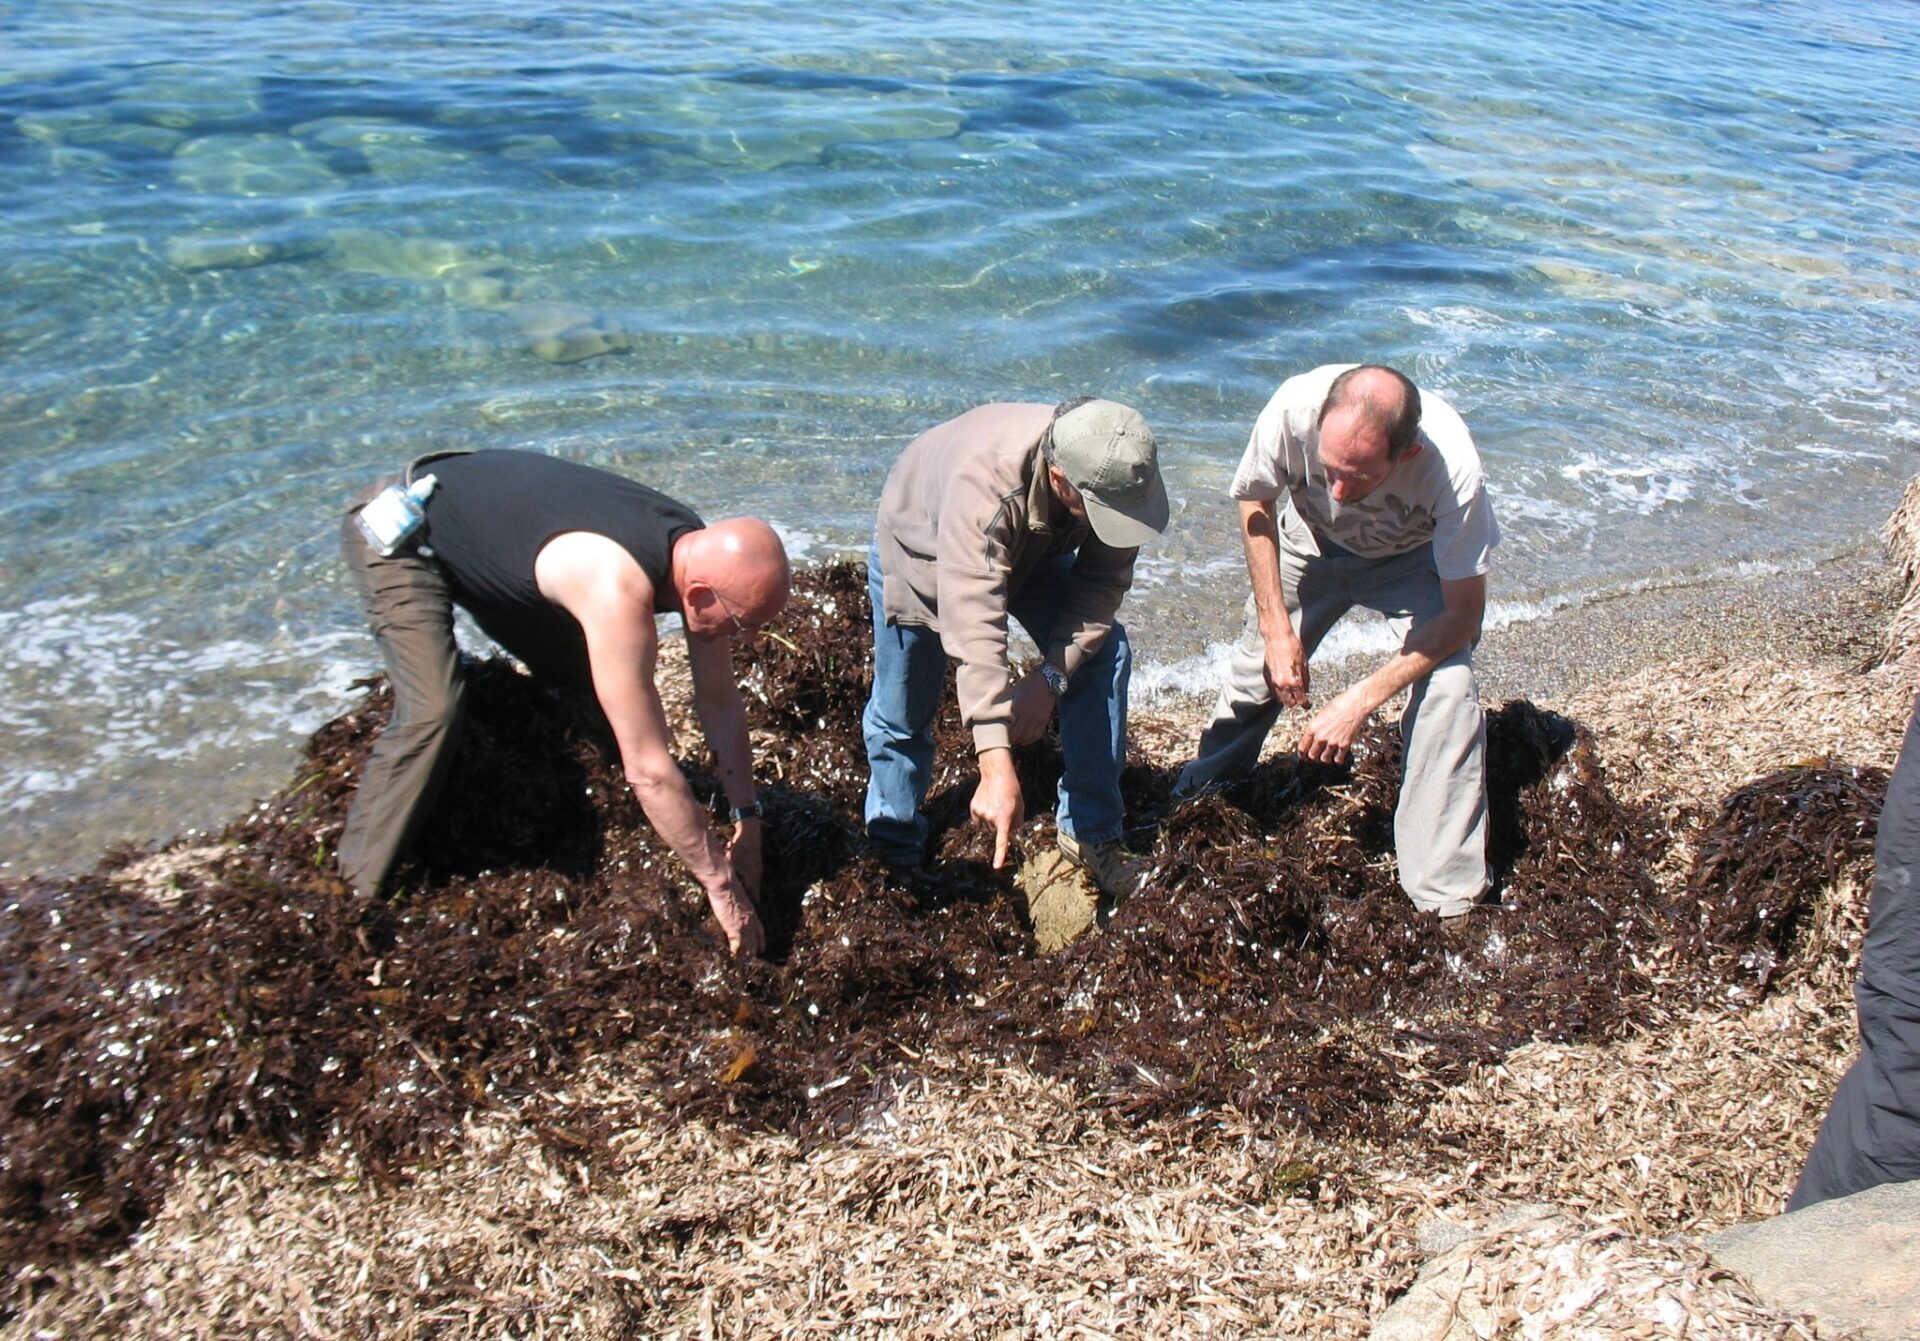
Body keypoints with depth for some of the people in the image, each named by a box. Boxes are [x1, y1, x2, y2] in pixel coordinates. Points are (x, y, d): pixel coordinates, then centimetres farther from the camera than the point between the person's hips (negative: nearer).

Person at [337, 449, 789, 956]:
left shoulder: (699, 552, -17)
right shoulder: (618, 589, -42)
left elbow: (721, 703, -4)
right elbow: (649, 770, -39)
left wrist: (747, 821, -3)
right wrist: (721, 884, -30)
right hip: (399, 530, -8)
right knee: (432, 713, -23)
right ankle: (360, 894, -10)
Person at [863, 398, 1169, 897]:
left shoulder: (1118, 474, -32)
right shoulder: (985, 483, -48)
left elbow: (1103, 581, -19)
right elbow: (974, 626, -53)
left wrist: (1051, 674, -31)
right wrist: (996, 767, -58)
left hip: (1033, 552, 4)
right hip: (922, 552, -4)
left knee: (1104, 653, -14)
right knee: (903, 717, 0)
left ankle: (1091, 832, -2)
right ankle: (896, 853, 24)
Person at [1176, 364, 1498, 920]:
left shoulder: (1451, 467, -41)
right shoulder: (1294, 407, -39)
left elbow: (1463, 613, -27)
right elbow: (1256, 502, -14)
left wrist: (1360, 702, -33)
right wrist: (1276, 627, -19)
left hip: (1414, 559, -2)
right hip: (1311, 540, 2)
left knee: (1447, 686, -21)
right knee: (1261, 666, 8)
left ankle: (1445, 900, -11)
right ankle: (1203, 789, 41)